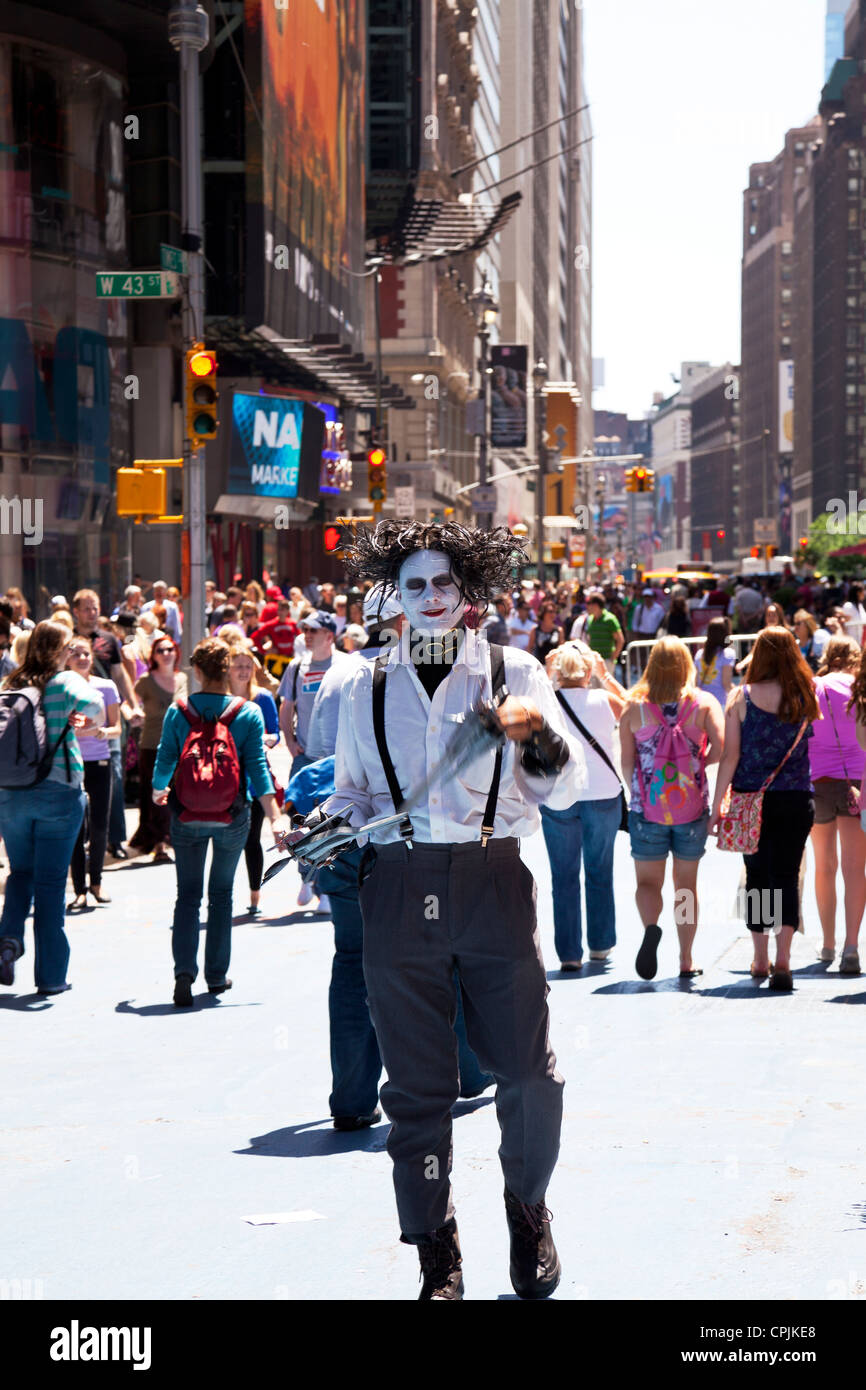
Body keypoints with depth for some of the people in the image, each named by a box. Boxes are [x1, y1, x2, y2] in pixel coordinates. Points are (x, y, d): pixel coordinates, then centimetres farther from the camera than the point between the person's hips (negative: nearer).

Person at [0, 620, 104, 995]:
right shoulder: (66, 681, -7)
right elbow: (93, 704, -25)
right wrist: (91, 723, -3)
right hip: (59, 791, -3)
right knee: (51, 881, 4)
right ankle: (50, 975, 7)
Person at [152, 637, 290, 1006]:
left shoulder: (177, 712, -6)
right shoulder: (249, 712, -7)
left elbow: (164, 761, -1)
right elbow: (258, 768, -11)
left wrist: (158, 792, 21)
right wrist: (275, 817, -11)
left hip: (187, 816, 0)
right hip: (232, 816, 0)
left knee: (188, 894, 6)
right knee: (222, 893, 15)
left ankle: (184, 970, -13)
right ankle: (216, 975, 20)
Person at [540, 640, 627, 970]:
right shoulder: (604, 701, -7)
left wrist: (546, 677, 13)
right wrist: (606, 676, 18)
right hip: (603, 795, 1)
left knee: (564, 876, 5)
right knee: (599, 872, 16)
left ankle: (569, 952, 3)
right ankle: (600, 945, 24)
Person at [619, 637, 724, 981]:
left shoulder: (635, 707, -2)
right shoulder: (704, 703, -2)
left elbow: (626, 763, -2)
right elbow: (721, 747, -15)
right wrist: (696, 764, 4)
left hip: (647, 809, -1)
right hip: (692, 808, 1)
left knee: (648, 881, 9)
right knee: (686, 883, 15)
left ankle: (651, 927, -23)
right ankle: (686, 961, 15)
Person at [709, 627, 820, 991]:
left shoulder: (741, 698, -6)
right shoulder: (805, 698, -2)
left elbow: (730, 756, -6)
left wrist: (717, 805, -2)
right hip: (796, 799, 0)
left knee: (757, 876, 13)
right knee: (787, 877, 1)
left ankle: (761, 960, 21)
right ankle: (783, 960, -13)